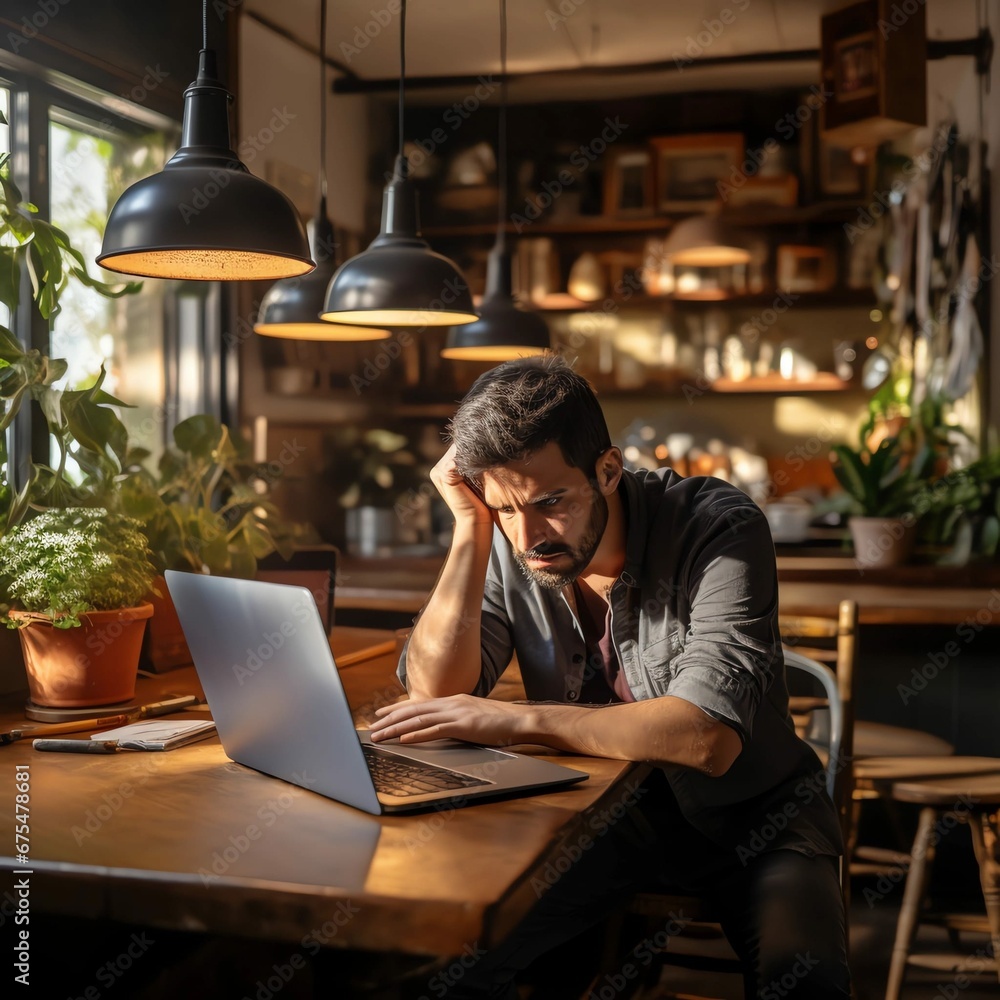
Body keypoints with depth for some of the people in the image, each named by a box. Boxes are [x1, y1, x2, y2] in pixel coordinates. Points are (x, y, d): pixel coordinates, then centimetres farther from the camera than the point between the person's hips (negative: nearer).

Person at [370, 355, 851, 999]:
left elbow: (707, 736, -33)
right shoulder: (506, 545, -10)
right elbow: (437, 694, -17)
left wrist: (517, 720, -35)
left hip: (745, 809, -2)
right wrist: (473, 531, -24)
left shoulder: (718, 527, -24)